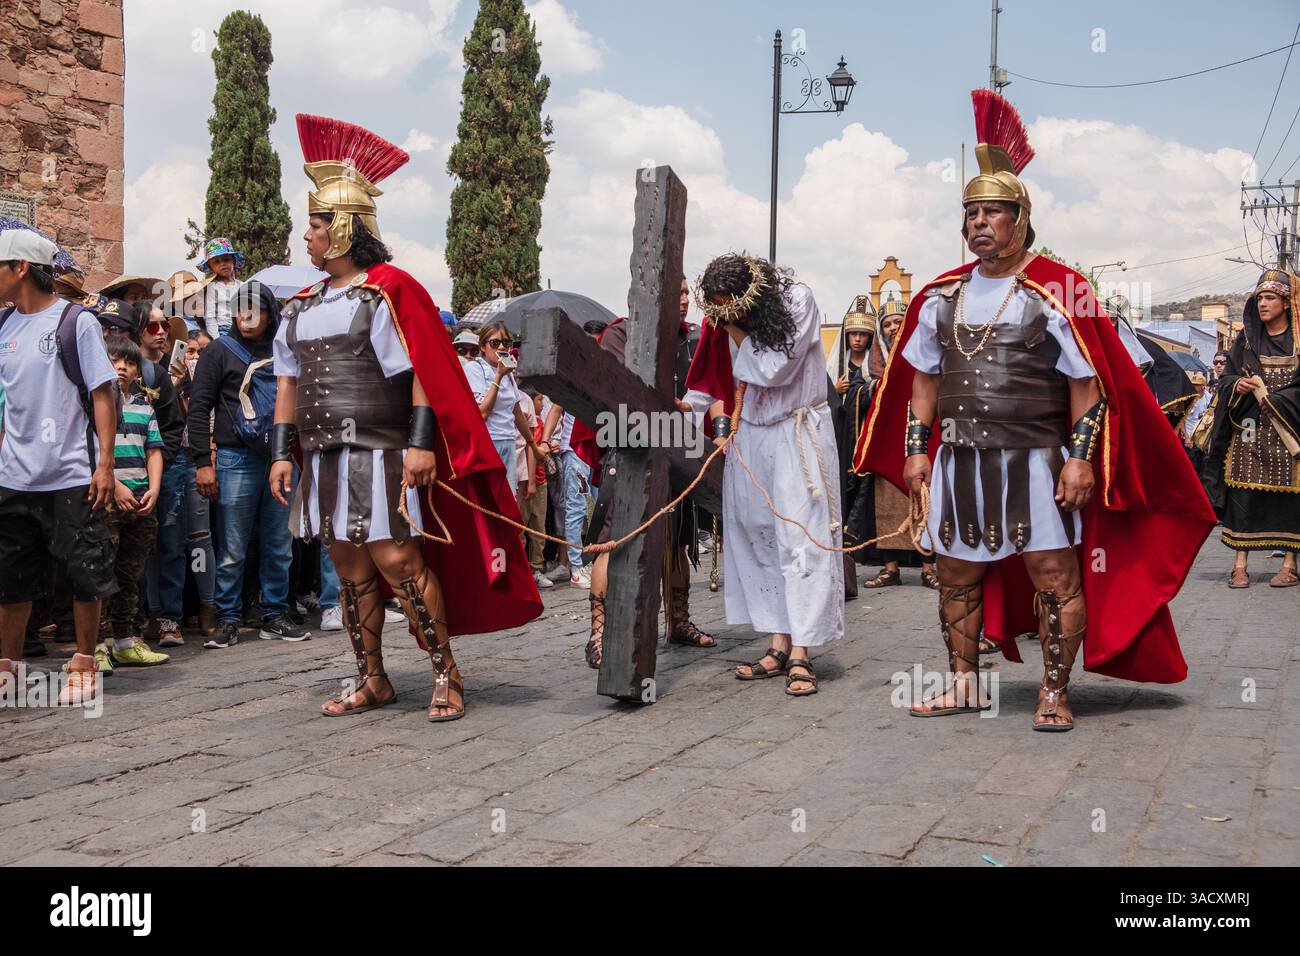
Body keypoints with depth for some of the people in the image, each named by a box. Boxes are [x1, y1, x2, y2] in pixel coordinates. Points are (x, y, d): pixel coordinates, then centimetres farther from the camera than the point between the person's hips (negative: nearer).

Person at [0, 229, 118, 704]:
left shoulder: (76, 321, -6)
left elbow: (102, 394, -7)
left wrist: (106, 463, -12)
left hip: (71, 476, -5)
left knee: (84, 575, 3)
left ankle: (84, 665, 17)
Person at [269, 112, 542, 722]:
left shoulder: (387, 292, -7)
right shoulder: (303, 305, 15)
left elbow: (421, 371, -13)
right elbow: (289, 381, 16)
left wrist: (421, 443, -19)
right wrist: (283, 452, 11)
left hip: (380, 458, -7)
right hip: (325, 461, 7)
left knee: (397, 563, -9)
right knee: (351, 573, 11)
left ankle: (445, 674, 3)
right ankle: (372, 681, 21)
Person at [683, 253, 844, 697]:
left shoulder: (796, 300, -11)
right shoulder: (723, 322, 3)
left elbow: (775, 370, -15)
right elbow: (712, 380, 7)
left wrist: (737, 334, -10)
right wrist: (687, 406, -10)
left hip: (797, 435, -5)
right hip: (750, 436, 5)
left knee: (800, 537, -10)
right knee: (757, 538, 2)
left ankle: (800, 652, -10)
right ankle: (779, 644, 7)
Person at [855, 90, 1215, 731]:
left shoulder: (1055, 293, -4)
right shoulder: (942, 297, 10)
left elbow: (1087, 383, -6)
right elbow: (924, 379, 16)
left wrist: (1081, 458, -12)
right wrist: (916, 449, 10)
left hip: (1034, 460, -5)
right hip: (959, 460, 5)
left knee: (1053, 574, -2)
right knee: (956, 574, 11)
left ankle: (1055, 692, 12)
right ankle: (965, 685, 26)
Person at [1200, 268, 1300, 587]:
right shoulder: (1246, 337, 10)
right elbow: (1225, 376, 11)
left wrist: (1268, 395, -14)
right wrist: (1237, 385, -10)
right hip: (1248, 431, 2)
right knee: (1244, 493, -2)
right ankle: (1241, 564, 2)